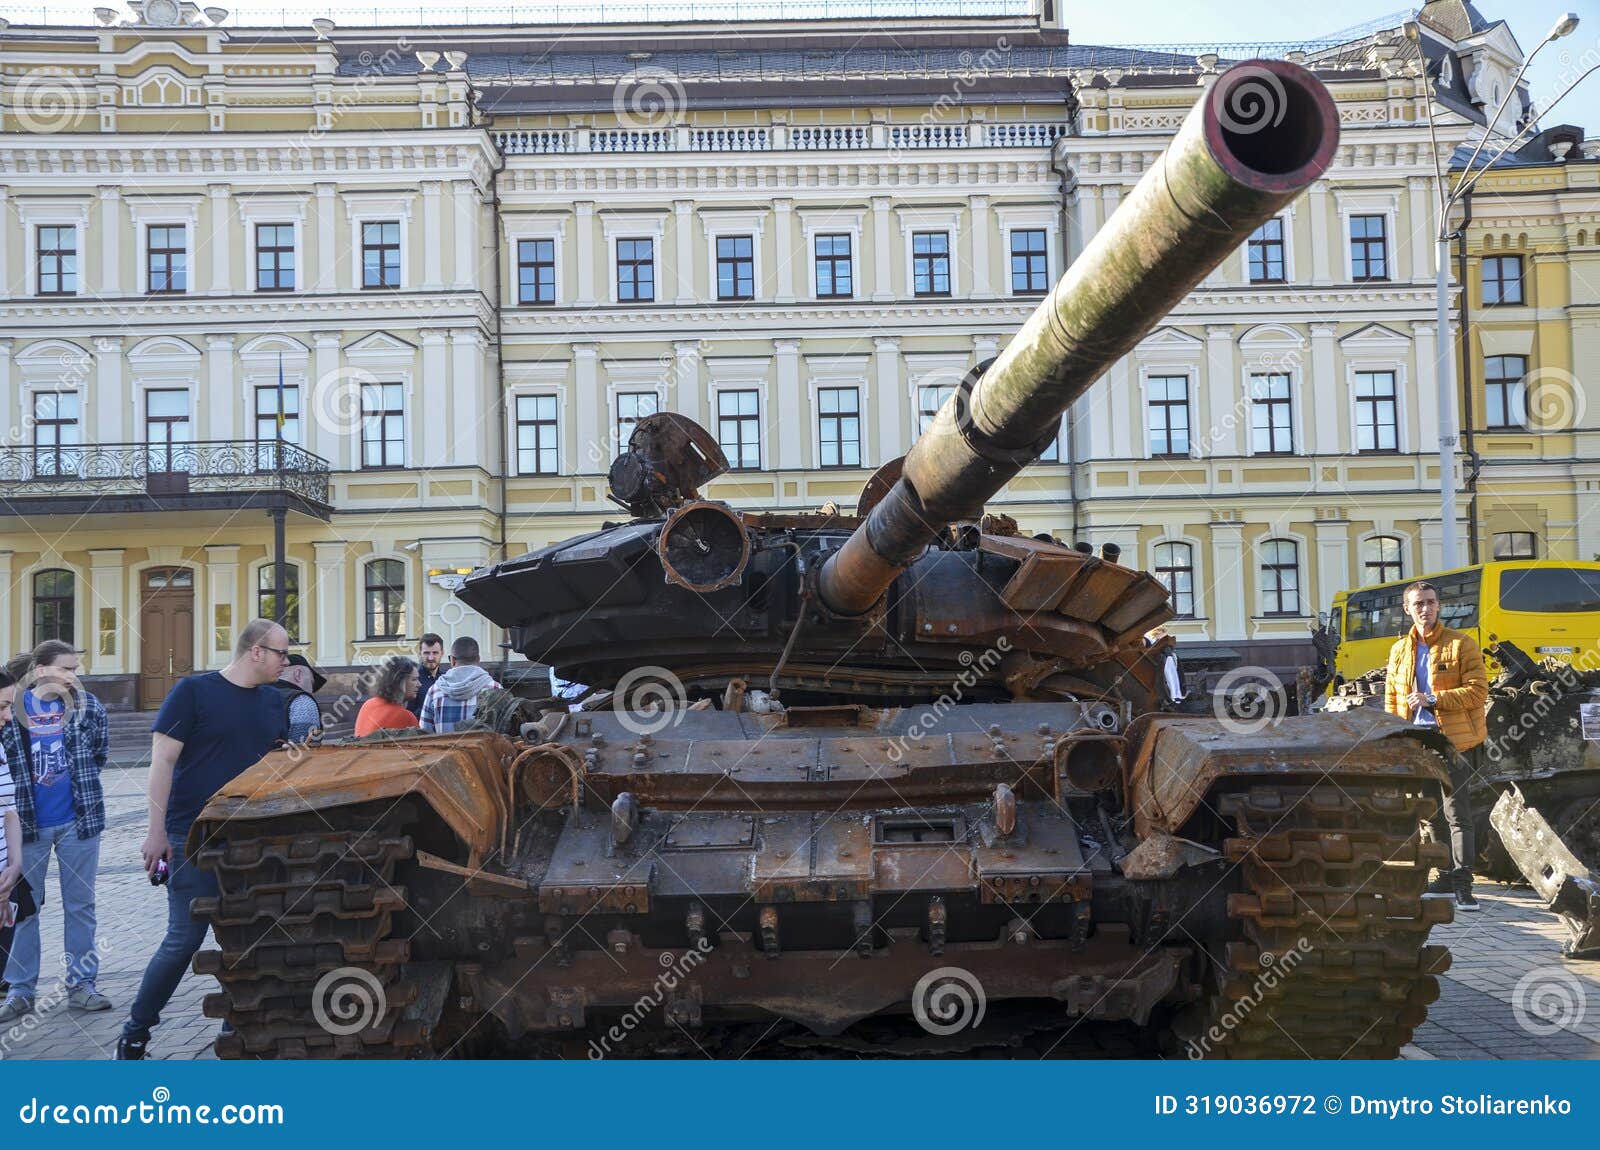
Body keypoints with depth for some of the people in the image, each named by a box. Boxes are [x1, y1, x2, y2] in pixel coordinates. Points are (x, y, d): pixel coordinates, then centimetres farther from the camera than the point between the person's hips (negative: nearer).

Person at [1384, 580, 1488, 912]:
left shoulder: (1461, 644, -3)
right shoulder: (1399, 650, 13)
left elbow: (1478, 691, -10)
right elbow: (1391, 699, 18)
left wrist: (1432, 700, -18)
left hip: (1454, 742, -6)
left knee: (1456, 812, -8)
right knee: (1431, 813, 12)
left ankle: (1463, 885, -7)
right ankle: (1445, 877, 22)